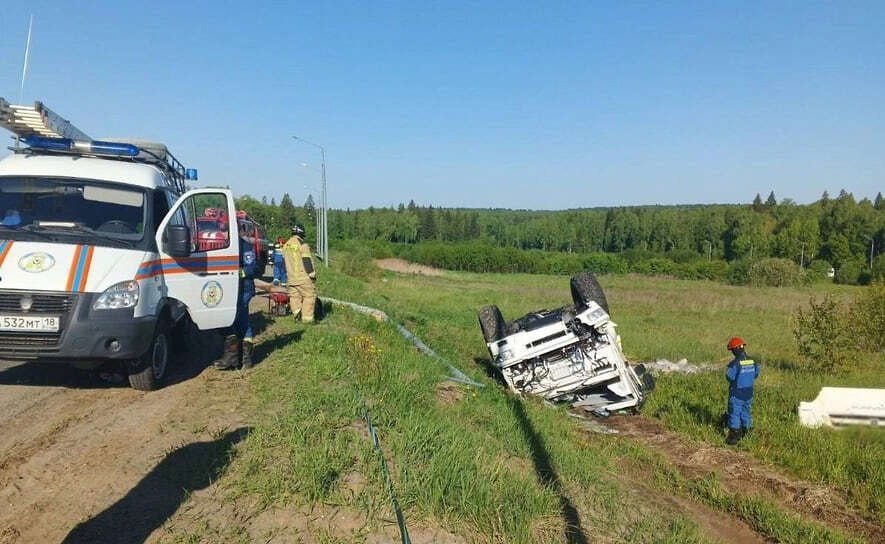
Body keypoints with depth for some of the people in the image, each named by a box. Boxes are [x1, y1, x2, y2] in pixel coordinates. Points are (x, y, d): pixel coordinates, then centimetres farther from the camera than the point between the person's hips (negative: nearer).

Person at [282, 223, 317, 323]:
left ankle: (296, 313, 1)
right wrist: (312, 274, -7)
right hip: (303, 277, -7)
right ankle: (307, 318, -3)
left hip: (291, 277, 7)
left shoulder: (286, 245, 13)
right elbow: (307, 261, -13)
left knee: (294, 296, 12)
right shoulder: (302, 244, -10)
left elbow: (284, 260, 22)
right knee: (309, 296, -2)